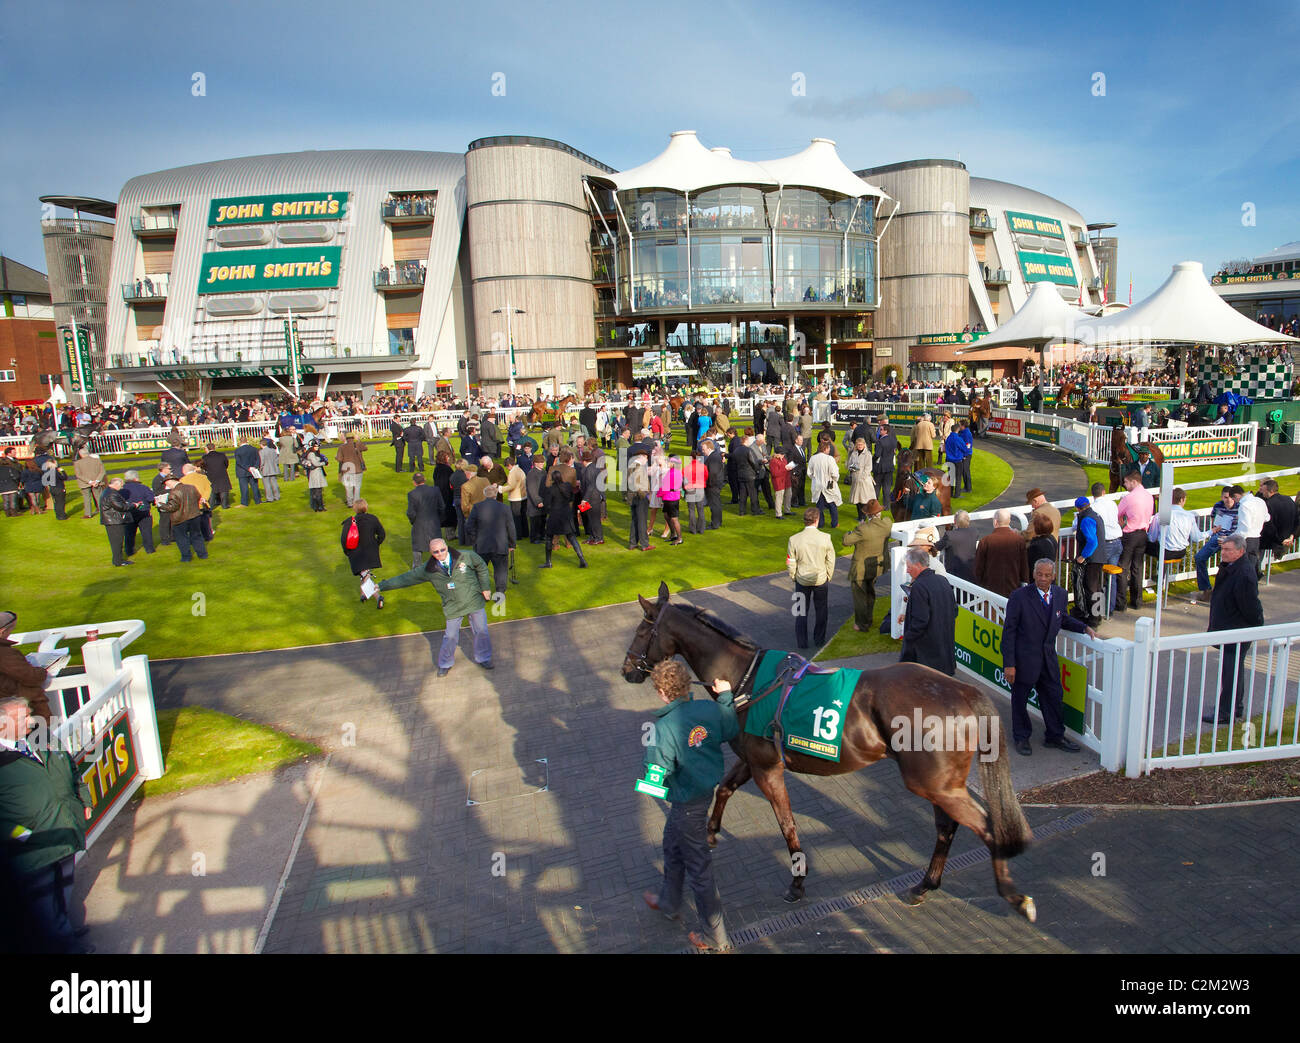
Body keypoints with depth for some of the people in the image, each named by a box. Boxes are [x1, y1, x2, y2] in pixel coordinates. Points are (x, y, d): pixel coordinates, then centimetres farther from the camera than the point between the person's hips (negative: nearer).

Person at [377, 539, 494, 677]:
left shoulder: (466, 557, -11)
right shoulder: (428, 570, -9)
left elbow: (481, 567, 6)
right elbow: (405, 578, -4)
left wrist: (485, 587, 3)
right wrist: (381, 586, -6)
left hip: (474, 602, 0)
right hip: (453, 608, 0)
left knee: (481, 631, 8)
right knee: (450, 636, 3)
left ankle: (483, 658, 32)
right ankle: (445, 664, 28)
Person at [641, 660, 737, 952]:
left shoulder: (664, 728, -31)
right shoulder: (710, 709, -12)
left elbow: (657, 772, -25)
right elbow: (732, 731, 7)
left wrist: (650, 749, -8)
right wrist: (726, 695, 14)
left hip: (687, 804, -8)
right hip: (708, 787, 8)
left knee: (698, 866, 10)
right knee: (672, 845, 30)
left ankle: (714, 935, 27)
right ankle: (669, 903, 52)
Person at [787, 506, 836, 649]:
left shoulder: (794, 539, -16)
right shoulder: (825, 538, -16)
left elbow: (790, 564, -8)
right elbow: (830, 561, -5)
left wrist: (793, 578, 10)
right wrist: (828, 577, 10)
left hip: (802, 580, 0)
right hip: (821, 579, 0)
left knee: (801, 612, 15)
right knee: (821, 611, 20)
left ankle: (802, 642, 20)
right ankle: (820, 640, 29)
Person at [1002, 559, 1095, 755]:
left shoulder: (1060, 594, 1)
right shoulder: (1019, 596, -17)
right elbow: (1009, 631, -15)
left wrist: (1085, 628, 4)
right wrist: (1009, 664, -18)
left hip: (1048, 659, 5)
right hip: (1024, 659, -5)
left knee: (1054, 697, 16)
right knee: (1020, 699, 10)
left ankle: (1055, 736, 36)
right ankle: (1021, 738, 30)